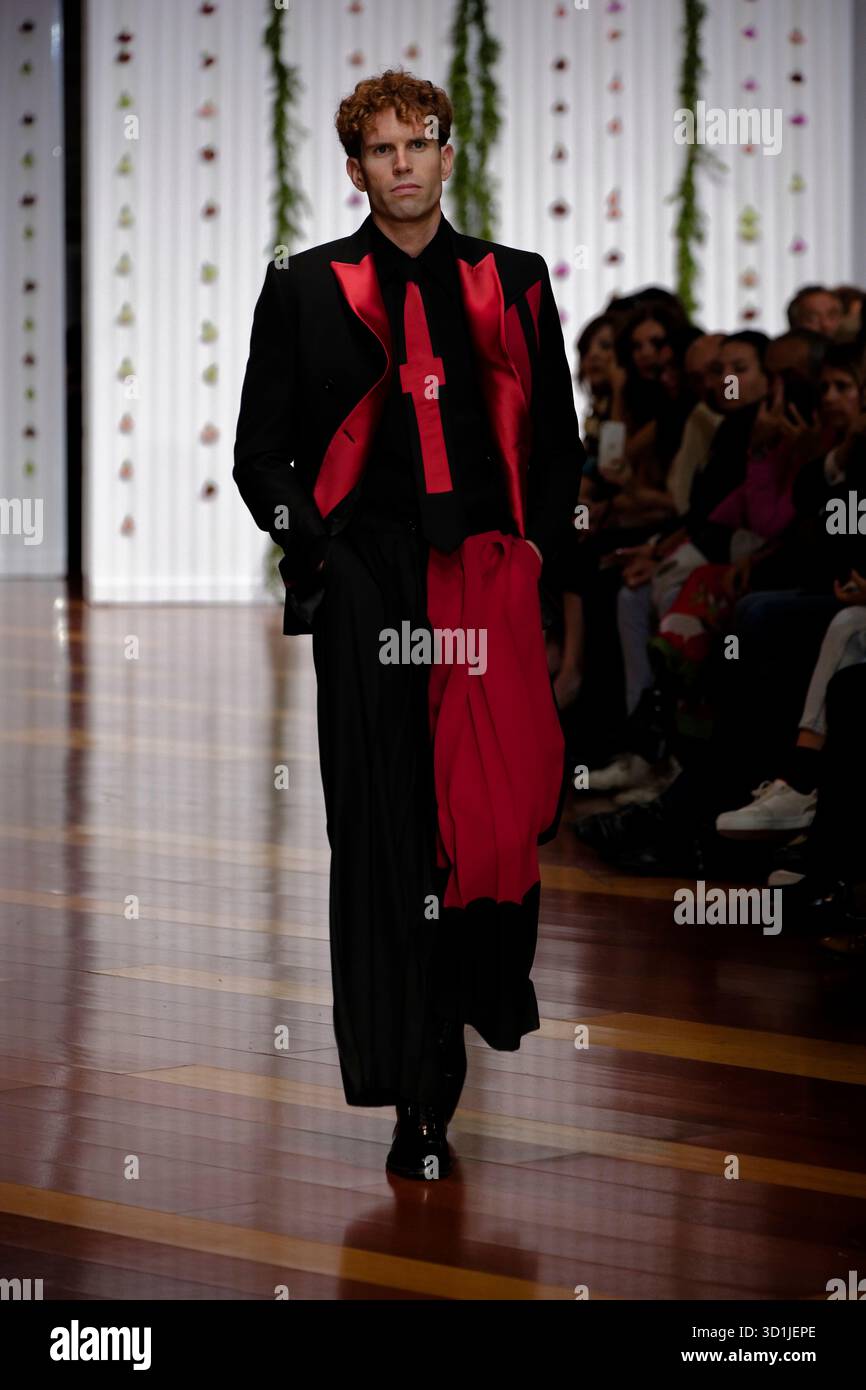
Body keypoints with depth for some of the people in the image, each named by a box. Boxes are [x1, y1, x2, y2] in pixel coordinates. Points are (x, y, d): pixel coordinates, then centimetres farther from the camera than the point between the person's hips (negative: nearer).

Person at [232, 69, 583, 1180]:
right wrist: (317, 548, -5)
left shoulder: (513, 286, 12)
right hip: (368, 585, -1)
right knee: (386, 829, -4)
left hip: (490, 579, 2)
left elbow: (557, 442, 16)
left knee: (506, 805, -5)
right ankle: (420, 1099, -2)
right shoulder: (306, 289, 8)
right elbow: (260, 452, 8)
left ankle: (492, 992, 24)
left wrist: (533, 547, 5)